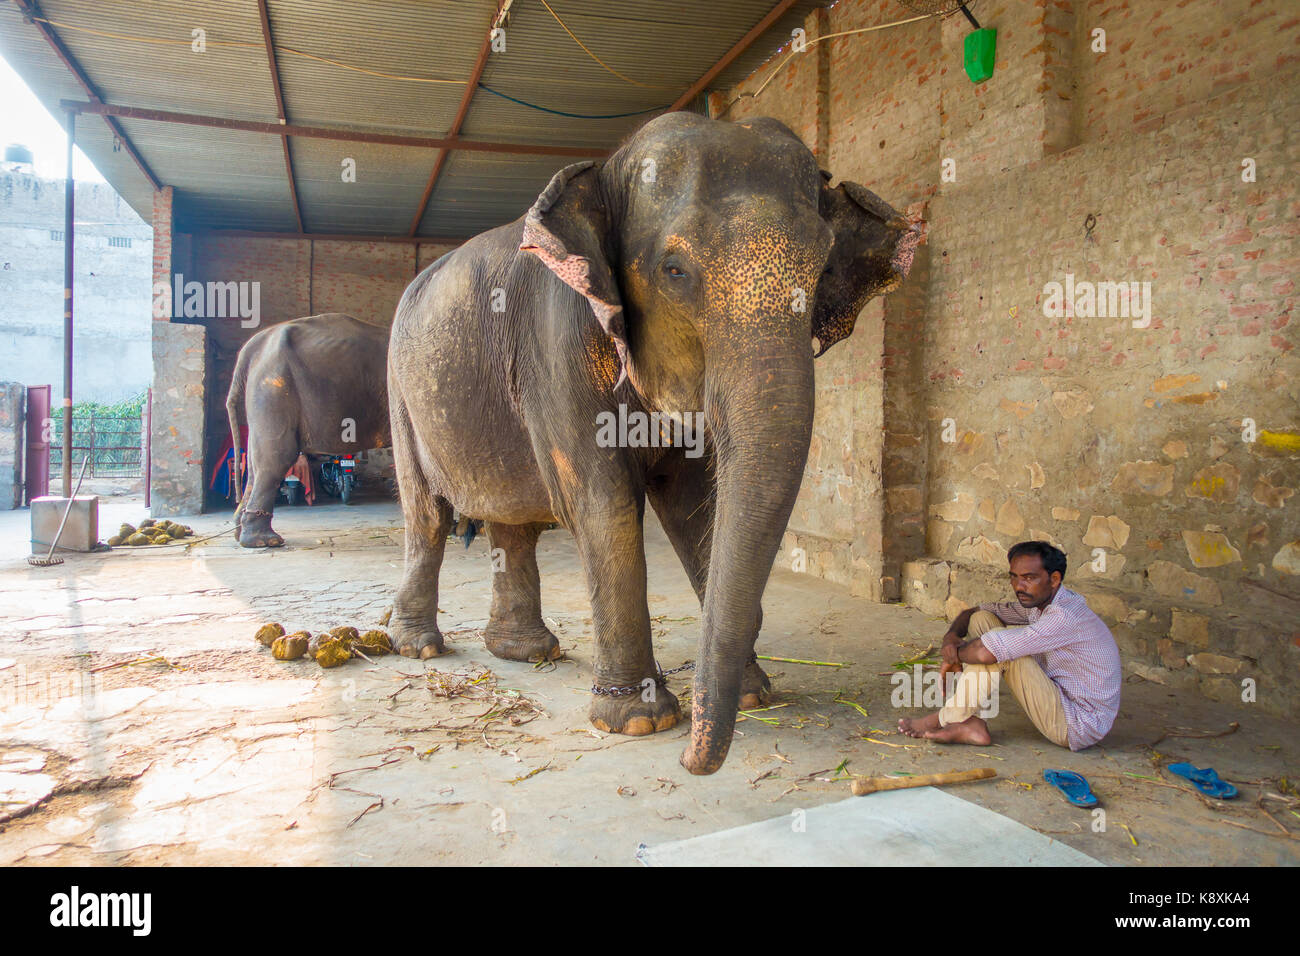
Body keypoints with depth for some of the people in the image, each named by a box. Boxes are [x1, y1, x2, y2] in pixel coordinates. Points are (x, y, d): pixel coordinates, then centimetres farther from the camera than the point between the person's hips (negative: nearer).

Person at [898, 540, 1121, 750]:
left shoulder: (1065, 616, -27)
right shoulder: (1037, 601, 2)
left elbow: (986, 652, -35)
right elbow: (973, 612, 12)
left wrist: (956, 655, -13)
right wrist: (951, 636, -10)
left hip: (1080, 727, -9)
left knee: (998, 650, -26)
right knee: (982, 619, 0)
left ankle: (944, 720, -9)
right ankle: (971, 724, -4)